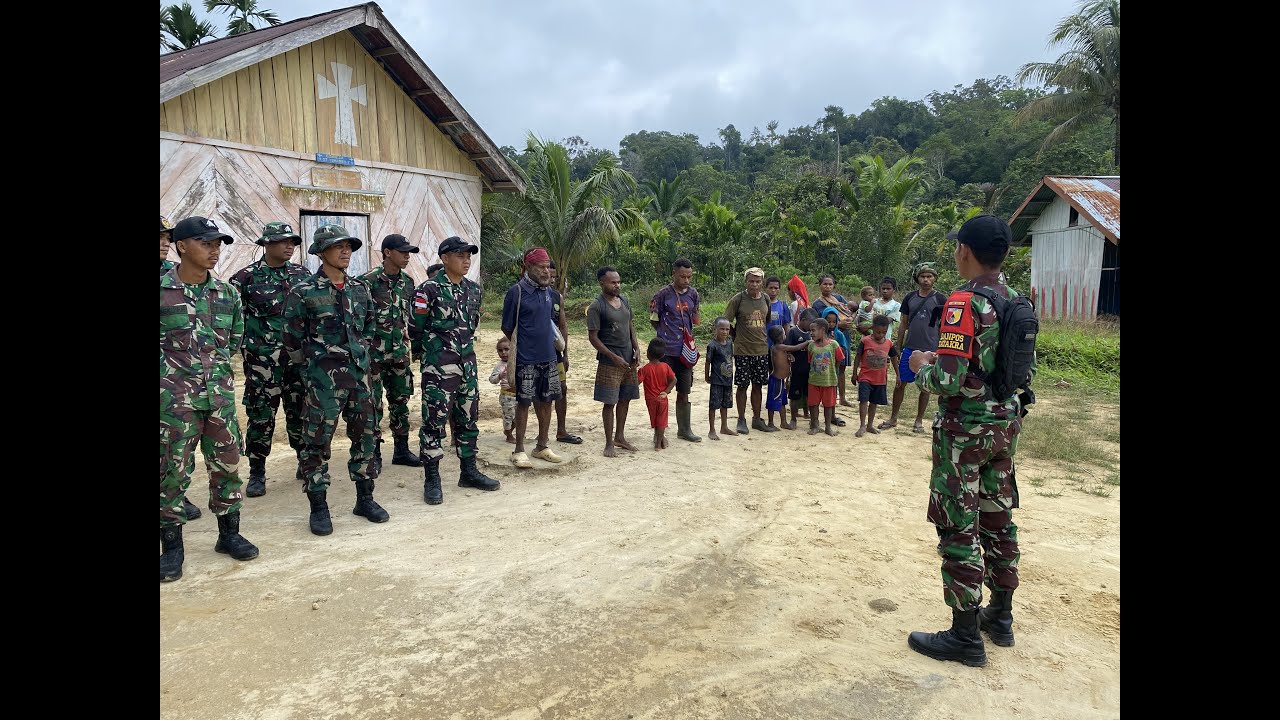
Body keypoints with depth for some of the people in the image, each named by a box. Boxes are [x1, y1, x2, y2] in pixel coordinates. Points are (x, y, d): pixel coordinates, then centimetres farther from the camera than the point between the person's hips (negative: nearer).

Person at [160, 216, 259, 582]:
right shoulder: (163, 291, -6)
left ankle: (229, 533, 25)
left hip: (221, 396, 4)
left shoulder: (227, 293, 7)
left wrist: (215, 367, 12)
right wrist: (175, 372, -1)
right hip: (175, 399, -4)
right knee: (173, 470, 4)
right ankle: (172, 545, 17)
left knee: (226, 464, 10)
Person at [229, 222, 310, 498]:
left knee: (300, 411, 10)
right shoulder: (247, 277, -3)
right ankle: (257, 473, 13)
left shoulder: (302, 274, 7)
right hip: (262, 358, -3)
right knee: (261, 415, 2)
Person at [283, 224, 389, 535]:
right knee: (317, 442, 0)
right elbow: (293, 339, -2)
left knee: (364, 436, 9)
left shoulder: (360, 289, 9)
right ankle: (318, 507, 11)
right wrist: (313, 368, 3)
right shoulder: (304, 292, -6)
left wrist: (361, 356, 14)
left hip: (360, 374, 5)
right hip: (324, 379, -5)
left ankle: (365, 498, 22)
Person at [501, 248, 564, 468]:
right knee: (524, 403, 1)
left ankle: (541, 447, 26)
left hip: (548, 358, 6)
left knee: (546, 401, 12)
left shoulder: (549, 292, 8)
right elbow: (507, 328, -6)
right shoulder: (516, 291, -11)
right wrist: (520, 345, 2)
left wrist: (554, 343, 12)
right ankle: (519, 451, 13)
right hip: (526, 360, -6)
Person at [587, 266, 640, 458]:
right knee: (610, 402, -2)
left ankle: (620, 437, 27)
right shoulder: (596, 307, -12)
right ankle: (609, 443, 8)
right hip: (609, 361, -7)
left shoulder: (625, 301, 9)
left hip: (629, 359, 7)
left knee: (625, 399, 13)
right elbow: (593, 337, -13)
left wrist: (636, 349, 4)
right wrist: (614, 357, -17)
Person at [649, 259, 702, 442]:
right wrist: (667, 334, 2)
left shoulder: (693, 294, 6)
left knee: (684, 392, 13)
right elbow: (653, 320, -1)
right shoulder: (662, 295, -9)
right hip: (666, 351, -5)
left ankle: (684, 429, 25)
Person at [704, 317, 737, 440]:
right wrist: (707, 377, -3)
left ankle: (724, 427, 31)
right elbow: (708, 361, -9)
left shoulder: (730, 341, 3)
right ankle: (712, 431, 8)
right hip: (717, 380, -7)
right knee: (713, 404, 0)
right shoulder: (712, 345, -15)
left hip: (728, 379, 7)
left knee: (725, 404, 17)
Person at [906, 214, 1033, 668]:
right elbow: (1027, 369, 15)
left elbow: (948, 381, -24)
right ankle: (1000, 616, 31)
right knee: (998, 520, 17)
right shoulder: (1017, 303, 6)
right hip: (1006, 425, 8)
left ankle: (966, 637, 9)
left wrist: (921, 367, -4)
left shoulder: (964, 303, -19)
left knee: (959, 529, 0)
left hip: (965, 429, -8)